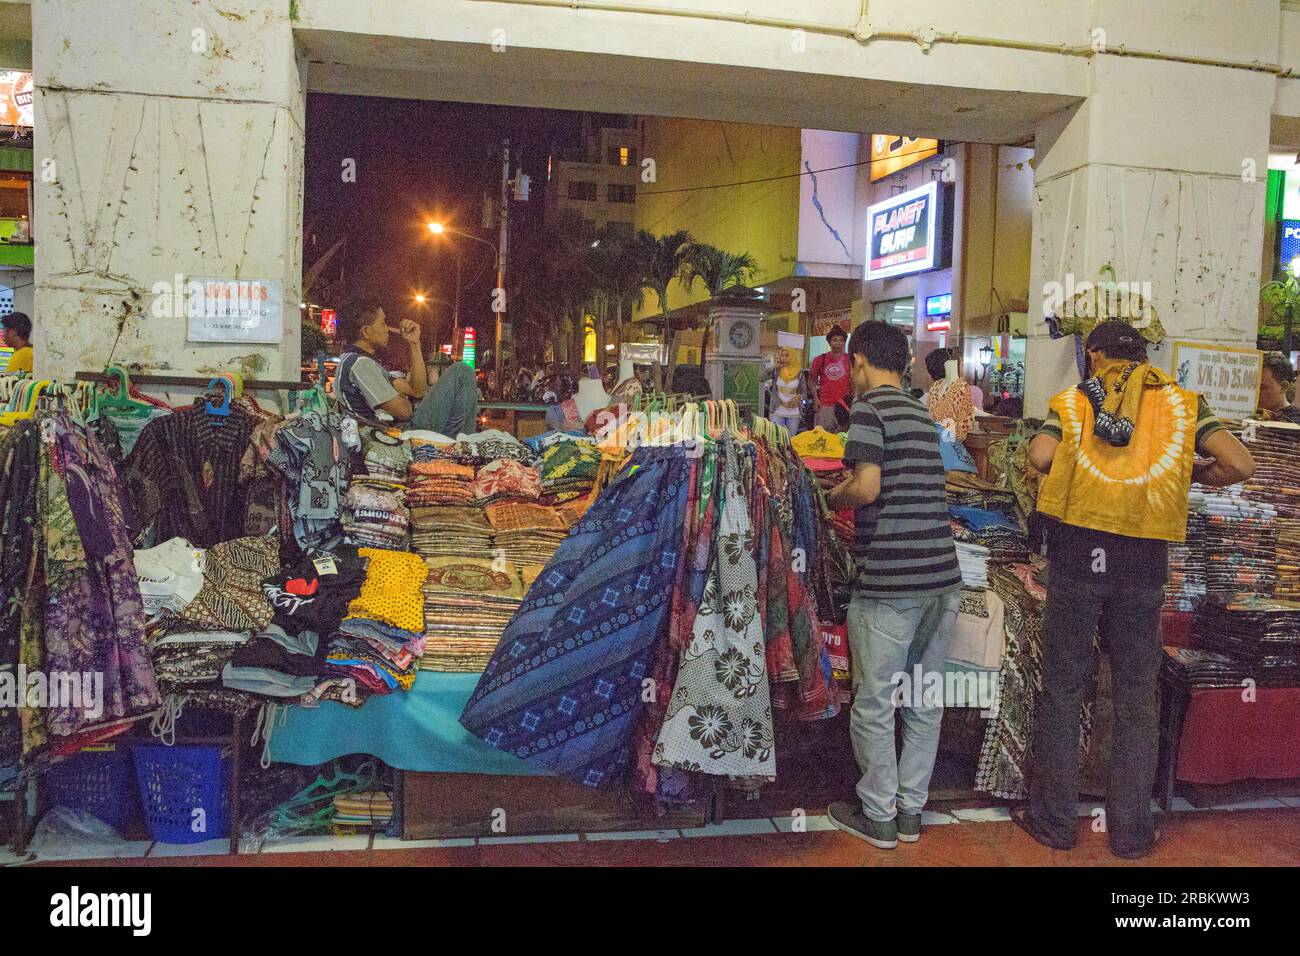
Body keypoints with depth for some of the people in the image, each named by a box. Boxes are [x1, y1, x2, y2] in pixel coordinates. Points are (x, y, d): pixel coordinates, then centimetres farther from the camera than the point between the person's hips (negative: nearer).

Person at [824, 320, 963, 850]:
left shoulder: (870, 407, -6)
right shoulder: (923, 414, 15)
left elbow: (866, 487, -18)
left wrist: (833, 497, 2)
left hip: (888, 582, -7)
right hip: (942, 576, 7)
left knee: (875, 705, 5)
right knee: (925, 701, 14)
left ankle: (878, 816, 16)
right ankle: (911, 810, 25)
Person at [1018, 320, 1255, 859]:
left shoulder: (1072, 401, 5)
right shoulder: (1181, 402, 9)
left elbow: (1039, 456, -12)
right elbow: (1239, 465, -1)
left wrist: (1071, 466, 10)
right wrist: (1191, 476, 18)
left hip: (1077, 555, -1)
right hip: (1144, 561, 1)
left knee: (1063, 688, 9)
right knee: (1136, 697, 11)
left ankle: (1054, 819, 16)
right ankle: (1130, 831, 20)